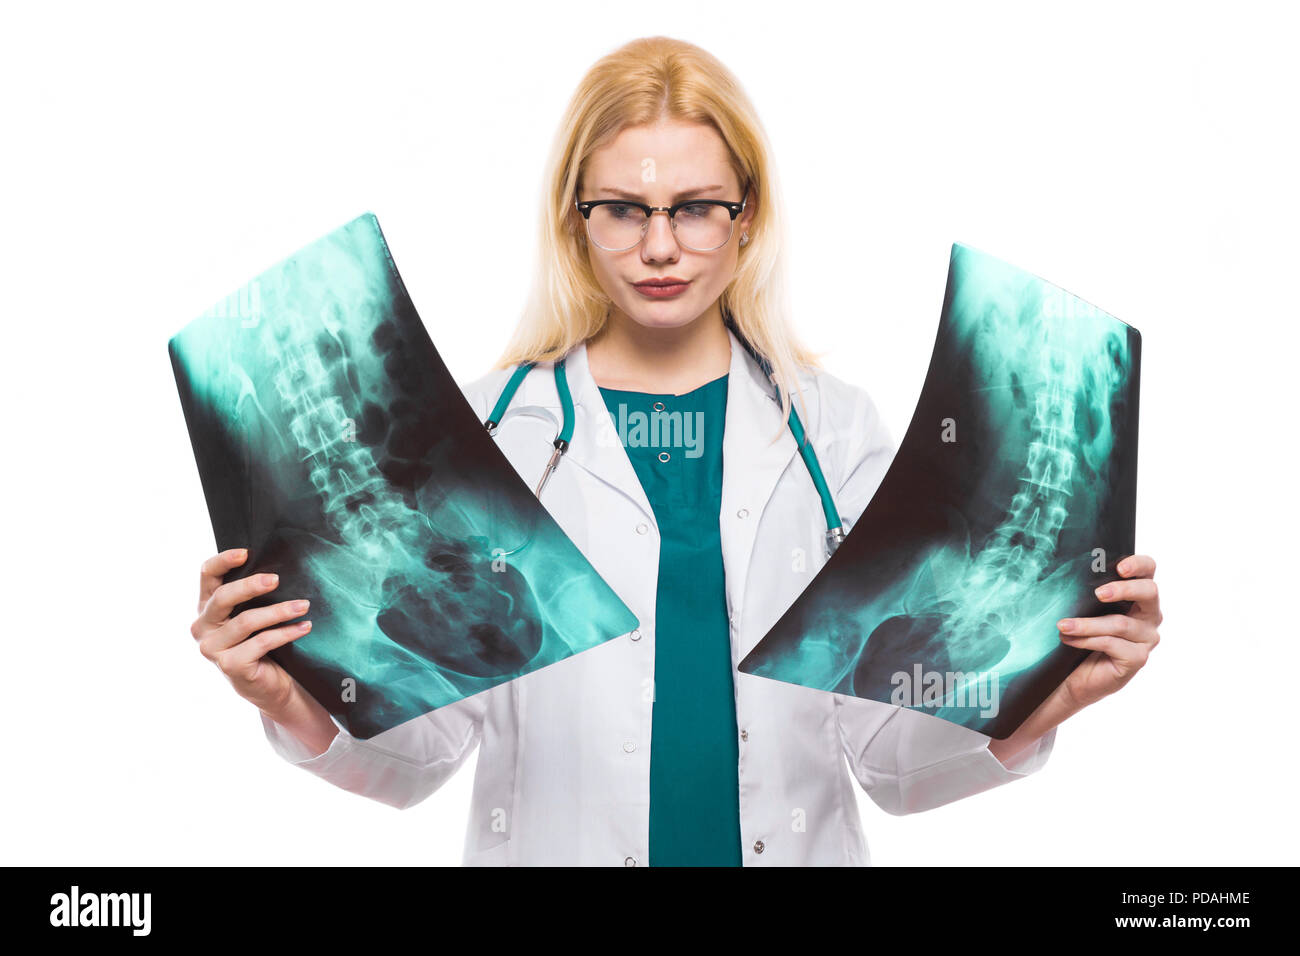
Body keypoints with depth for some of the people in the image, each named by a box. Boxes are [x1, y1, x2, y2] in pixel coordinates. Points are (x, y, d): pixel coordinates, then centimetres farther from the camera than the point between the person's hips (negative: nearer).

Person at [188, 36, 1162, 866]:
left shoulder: (836, 429, -2)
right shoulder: (489, 428, -6)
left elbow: (894, 759, -3)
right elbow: (423, 749, -7)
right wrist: (298, 704, -24)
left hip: (796, 845, 1)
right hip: (554, 841, -1)